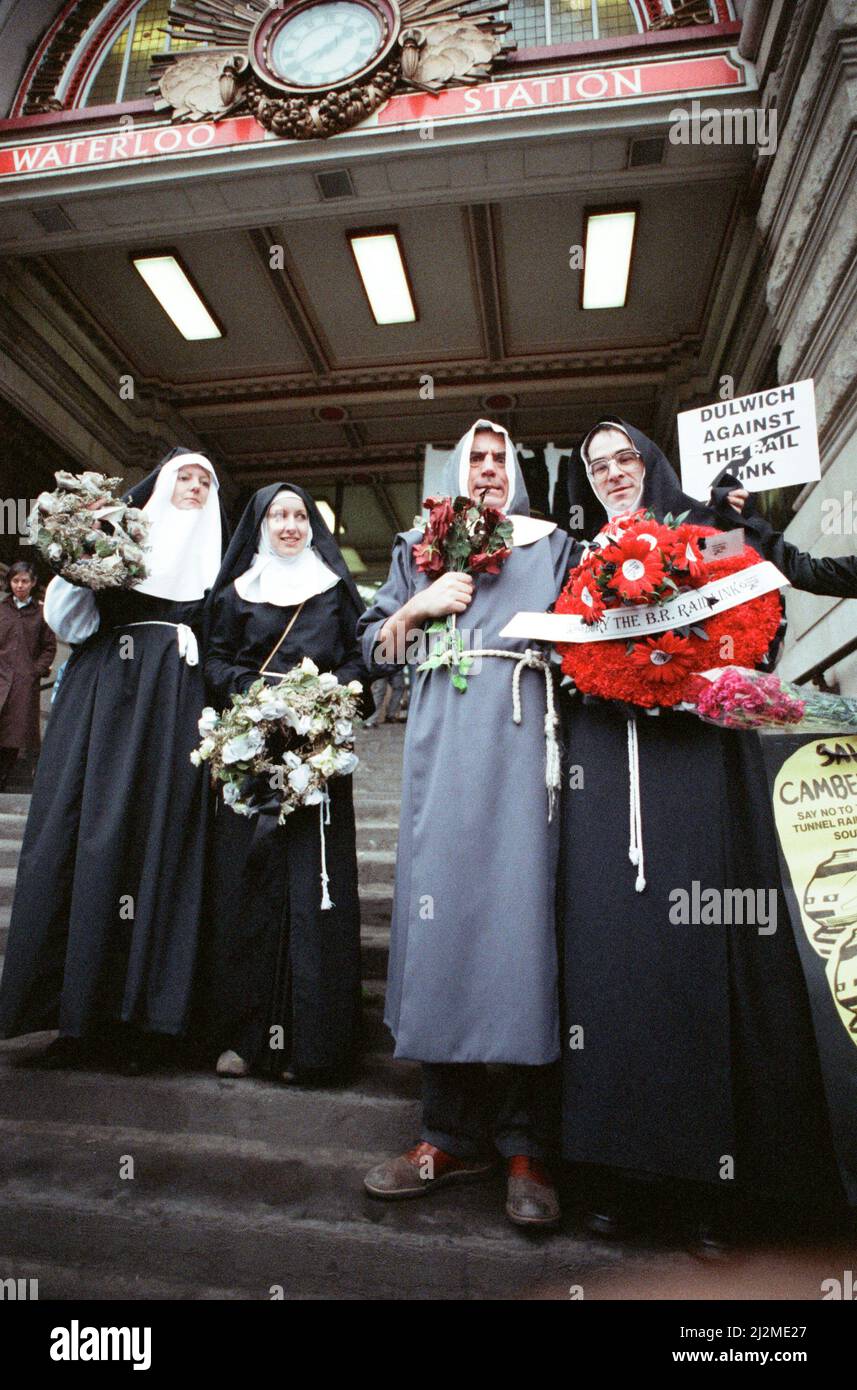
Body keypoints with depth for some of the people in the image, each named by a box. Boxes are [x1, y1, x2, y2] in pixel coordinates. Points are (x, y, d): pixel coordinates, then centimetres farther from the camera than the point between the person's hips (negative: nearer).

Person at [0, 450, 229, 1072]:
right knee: (87, 827, -3)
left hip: (176, 699, 1)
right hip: (108, 689, 0)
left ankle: (141, 1010, 5)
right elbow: (70, 616, 4)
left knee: (158, 833, -3)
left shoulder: (216, 554, 18)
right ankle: (77, 1008, 7)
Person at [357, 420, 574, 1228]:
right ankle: (453, 1133, 8)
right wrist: (418, 607, 1)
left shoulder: (552, 544, 20)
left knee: (519, 904, -9)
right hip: (444, 739, 2)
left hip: (522, 736, -1)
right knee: (441, 901, -4)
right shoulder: (419, 548, 23)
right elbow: (372, 645, 16)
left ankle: (527, 1146, 3)